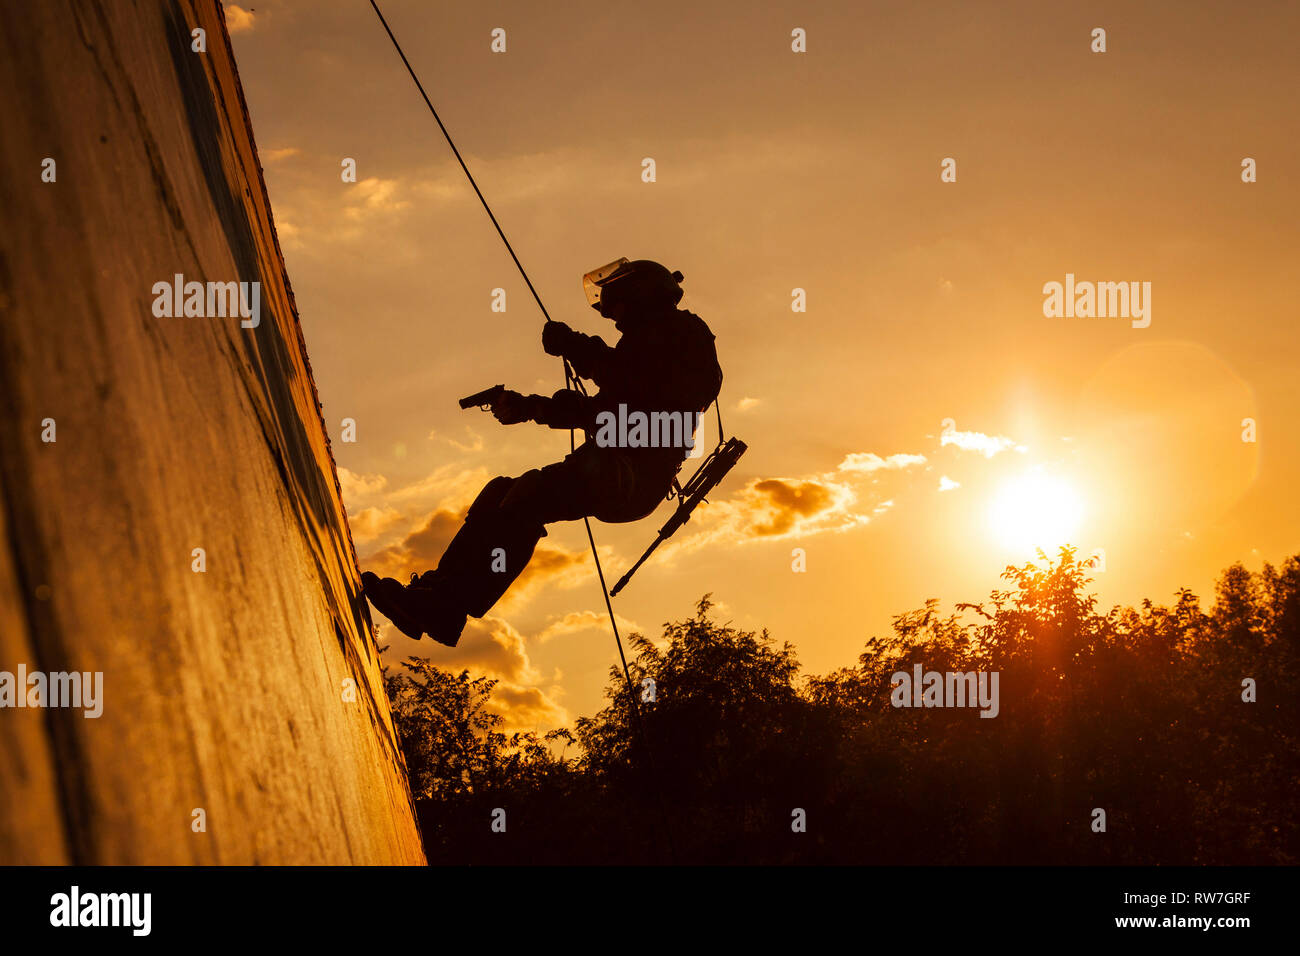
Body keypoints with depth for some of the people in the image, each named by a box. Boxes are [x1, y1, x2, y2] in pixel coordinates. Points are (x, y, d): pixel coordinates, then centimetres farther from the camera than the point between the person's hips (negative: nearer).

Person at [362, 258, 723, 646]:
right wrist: (525, 408, 20)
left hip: (638, 474, -10)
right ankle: (435, 594, -9)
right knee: (501, 492, 0)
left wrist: (578, 349, -11)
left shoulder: (682, 333, 2)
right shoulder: (649, 339, 30)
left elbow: (636, 385, -17)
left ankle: (450, 604, -35)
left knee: (534, 491, -27)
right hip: (614, 473, 10)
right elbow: (595, 409, 29)